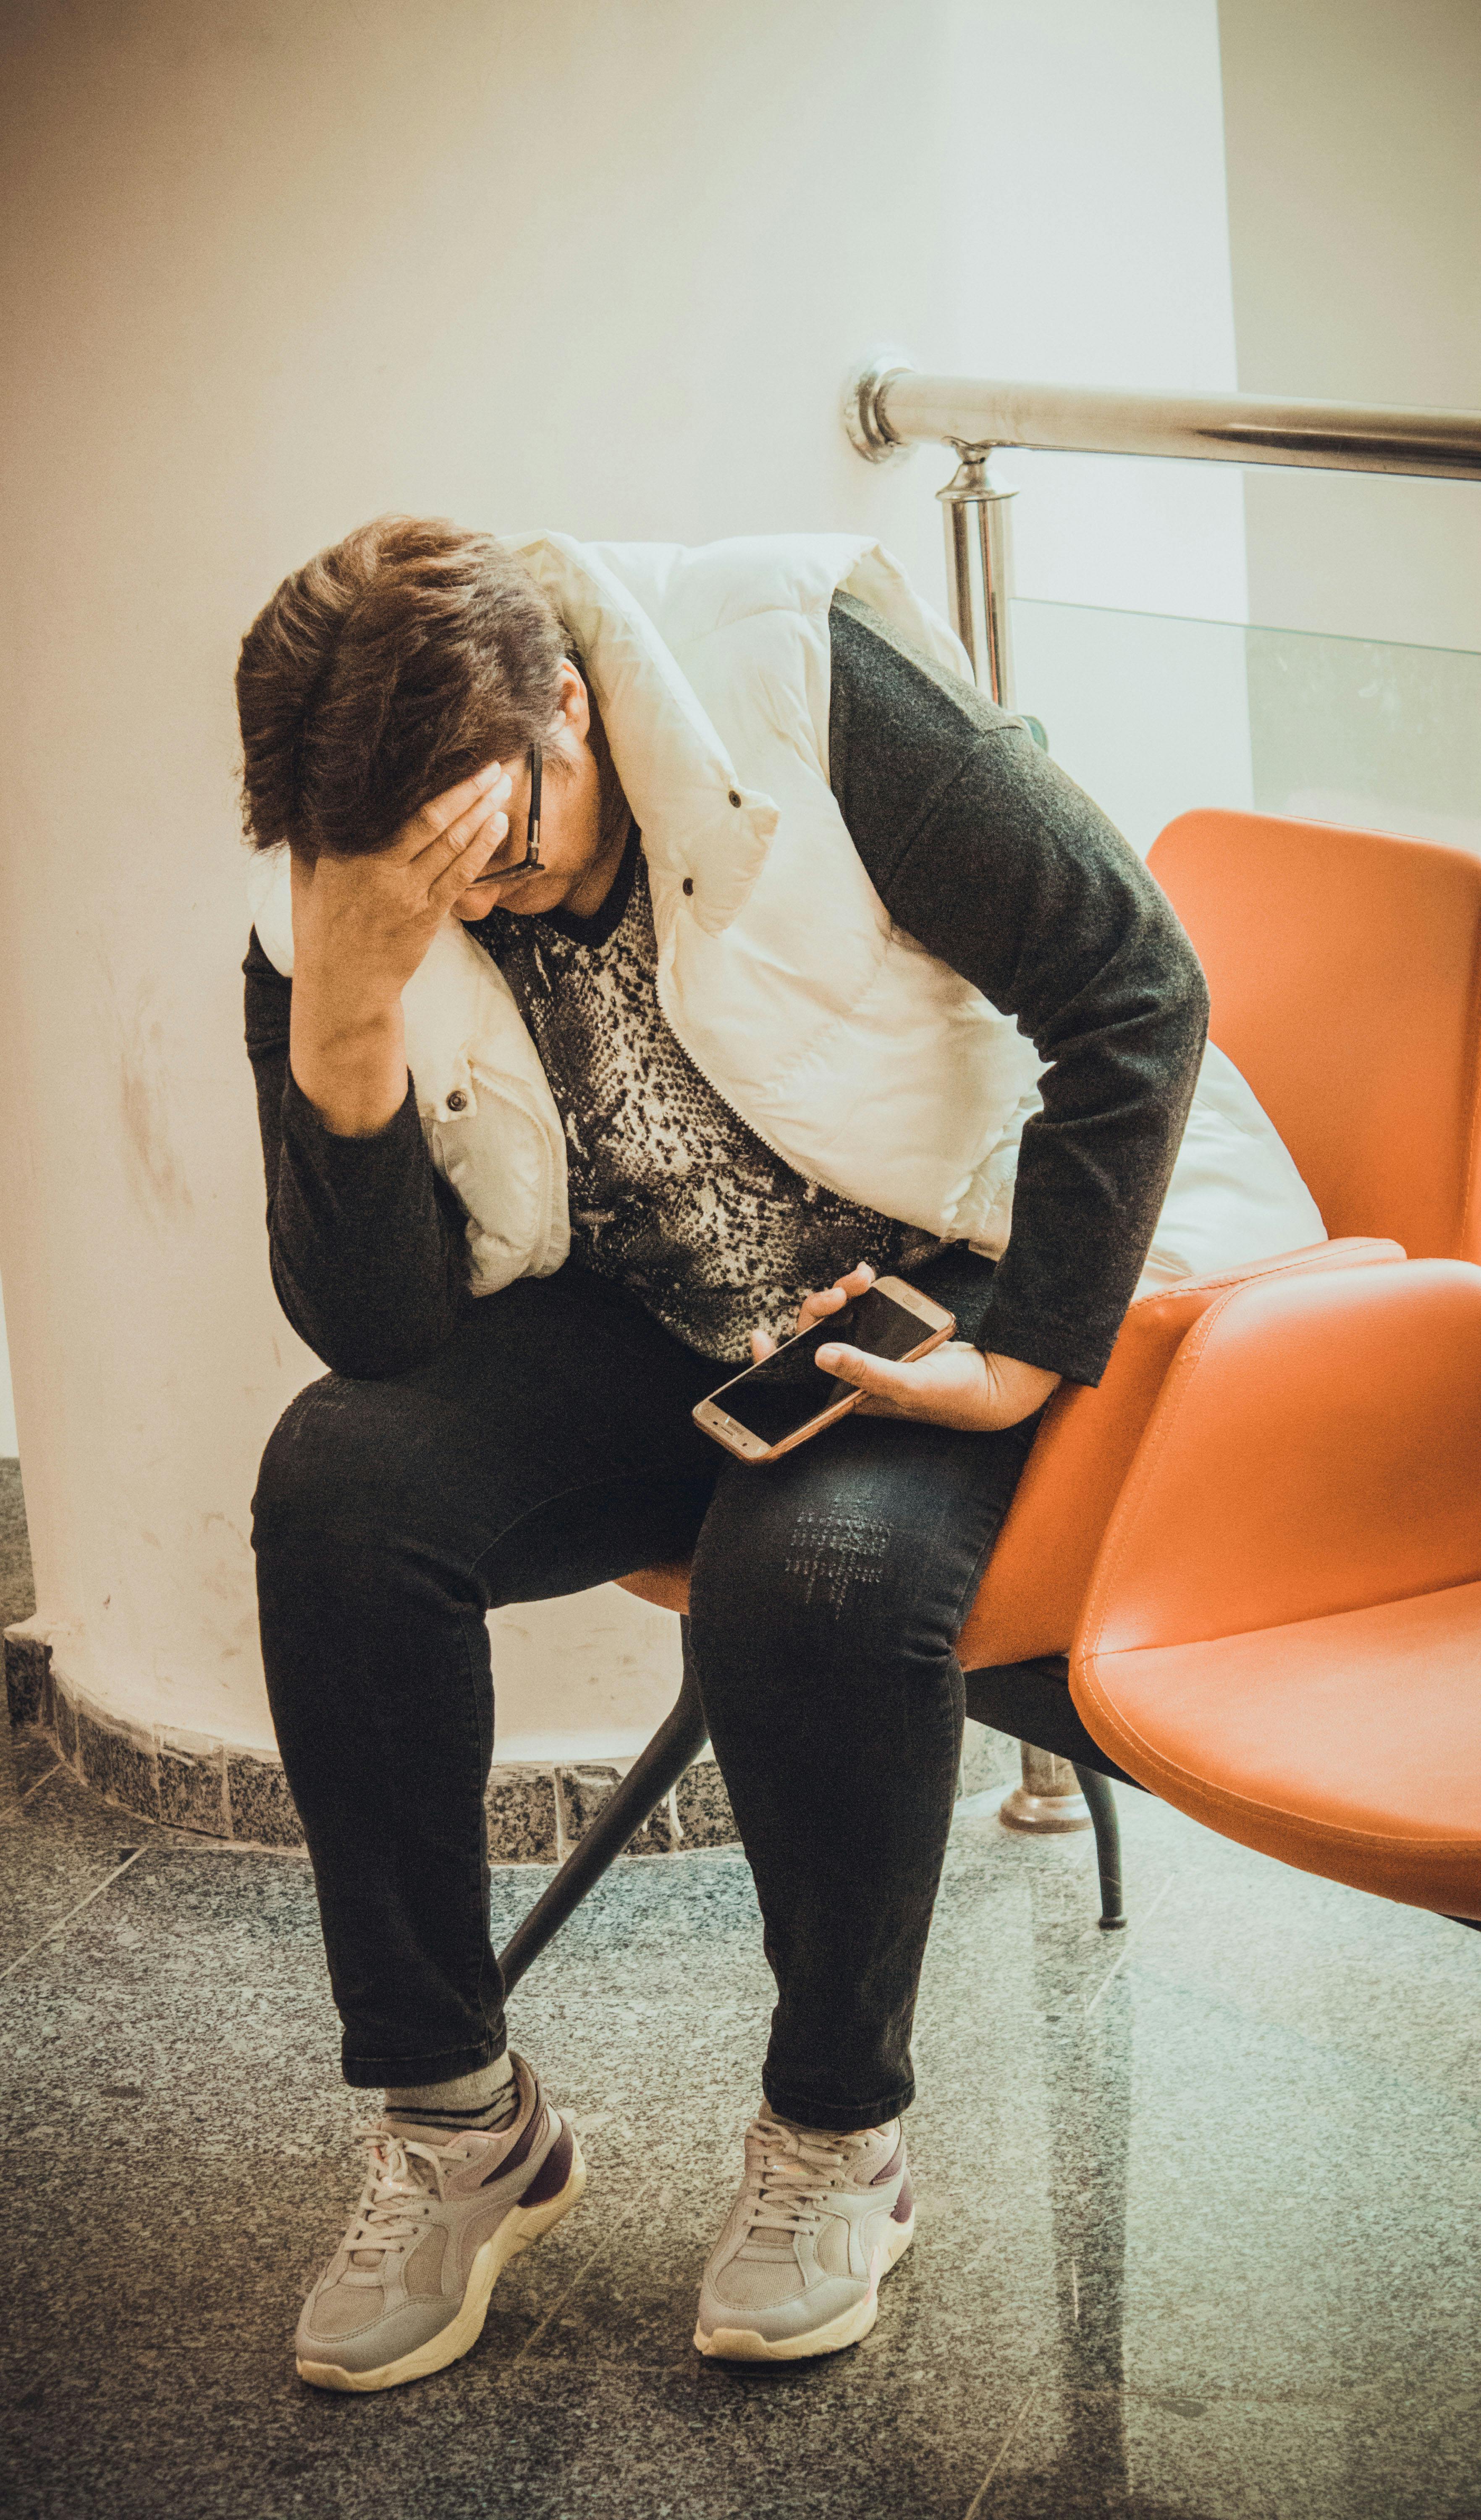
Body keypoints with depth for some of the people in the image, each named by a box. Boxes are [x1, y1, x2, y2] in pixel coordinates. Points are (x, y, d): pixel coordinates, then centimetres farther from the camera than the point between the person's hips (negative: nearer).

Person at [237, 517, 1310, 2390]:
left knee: (817, 1577, -34)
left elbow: (1135, 981, -15)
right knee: (338, 1483, -25)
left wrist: (1030, 1359, -17)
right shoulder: (324, 908, -10)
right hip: (632, 1327, 3)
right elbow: (377, 1331, -13)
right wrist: (344, 1015, -29)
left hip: (922, 1292, -3)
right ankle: (455, 2117, -7)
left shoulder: (798, 685, -21)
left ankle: (839, 2132, -5)